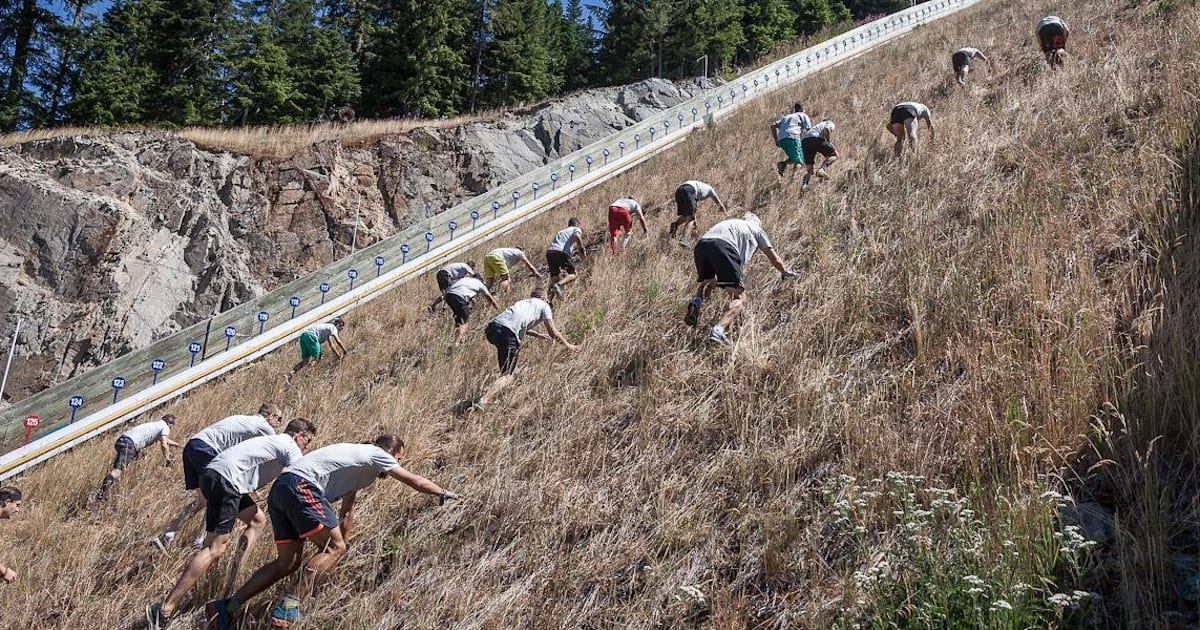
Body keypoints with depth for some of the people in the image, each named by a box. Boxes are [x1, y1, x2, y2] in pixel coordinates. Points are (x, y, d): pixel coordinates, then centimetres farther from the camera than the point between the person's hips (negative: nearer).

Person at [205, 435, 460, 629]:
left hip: (280, 490, 10)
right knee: (333, 547, -4)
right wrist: (443, 493, 23)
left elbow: (346, 511, 37)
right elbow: (415, 481, 8)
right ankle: (288, 607, -11)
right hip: (301, 487, -10)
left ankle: (227, 607, 8)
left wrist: (344, 543, 41)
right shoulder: (376, 455, 5)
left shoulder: (357, 460, 31)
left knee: (287, 563, 11)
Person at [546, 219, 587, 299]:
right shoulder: (577, 229, 18)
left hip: (549, 251, 6)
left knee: (554, 277, 13)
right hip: (561, 252, -6)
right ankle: (559, 285, -21)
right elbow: (577, 236, -7)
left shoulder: (561, 231, 36)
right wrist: (582, 249, 1)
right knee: (574, 275, 5)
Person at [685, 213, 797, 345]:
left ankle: (697, 301, 0)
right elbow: (775, 260, 37)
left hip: (700, 245, 5)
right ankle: (718, 330, -30)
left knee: (707, 282, 33)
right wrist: (786, 273, 57)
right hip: (723, 247, -5)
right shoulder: (756, 229, 32)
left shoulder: (730, 223, 44)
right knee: (739, 298, -4)